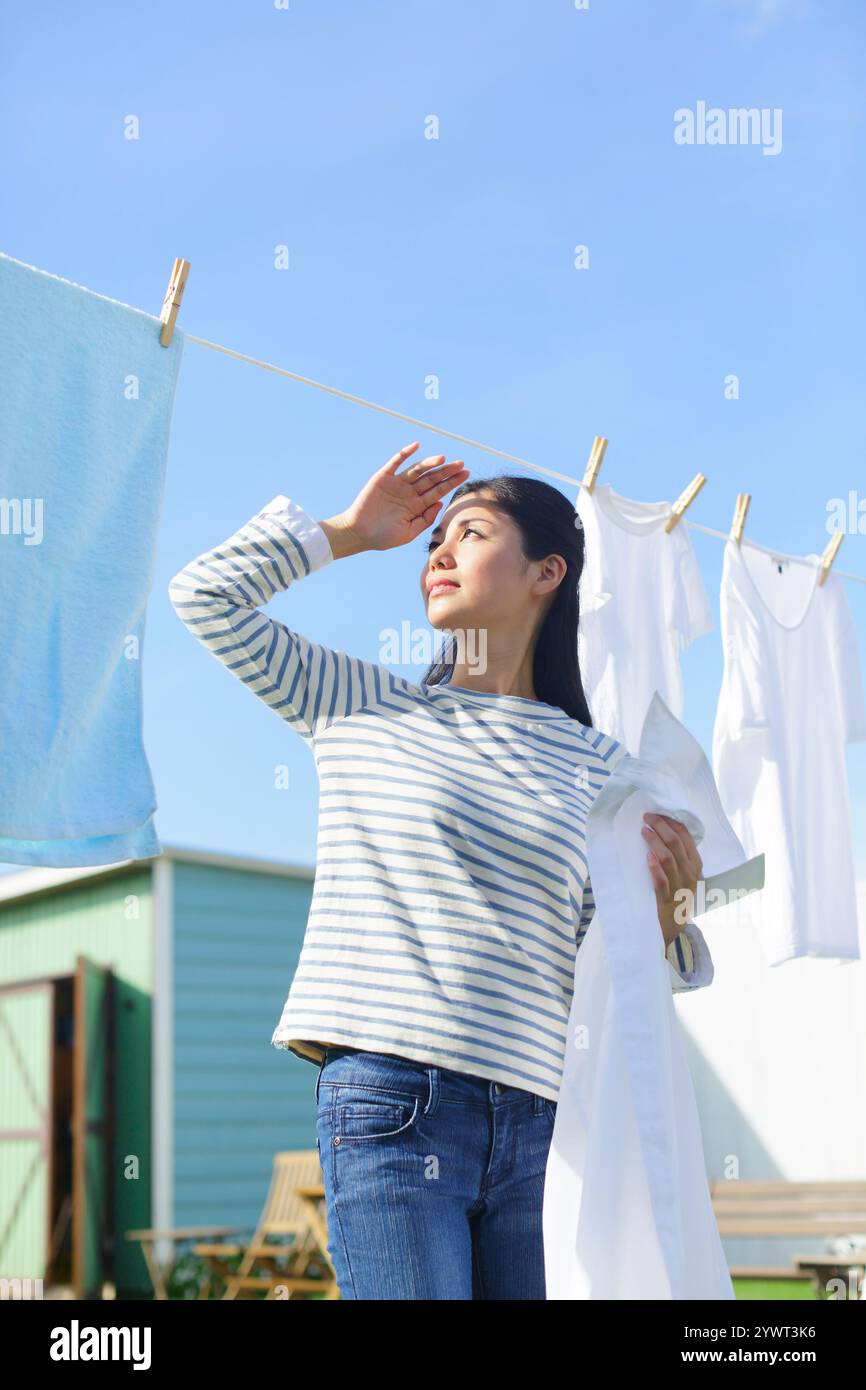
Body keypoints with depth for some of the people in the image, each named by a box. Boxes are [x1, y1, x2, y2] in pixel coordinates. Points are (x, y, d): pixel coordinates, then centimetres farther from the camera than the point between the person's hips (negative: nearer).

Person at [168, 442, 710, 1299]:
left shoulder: (594, 764, 10)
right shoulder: (362, 707, 10)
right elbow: (205, 594, 10)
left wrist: (663, 909, -8)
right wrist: (346, 532, 13)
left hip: (534, 1124, 3)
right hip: (388, 1104, -2)